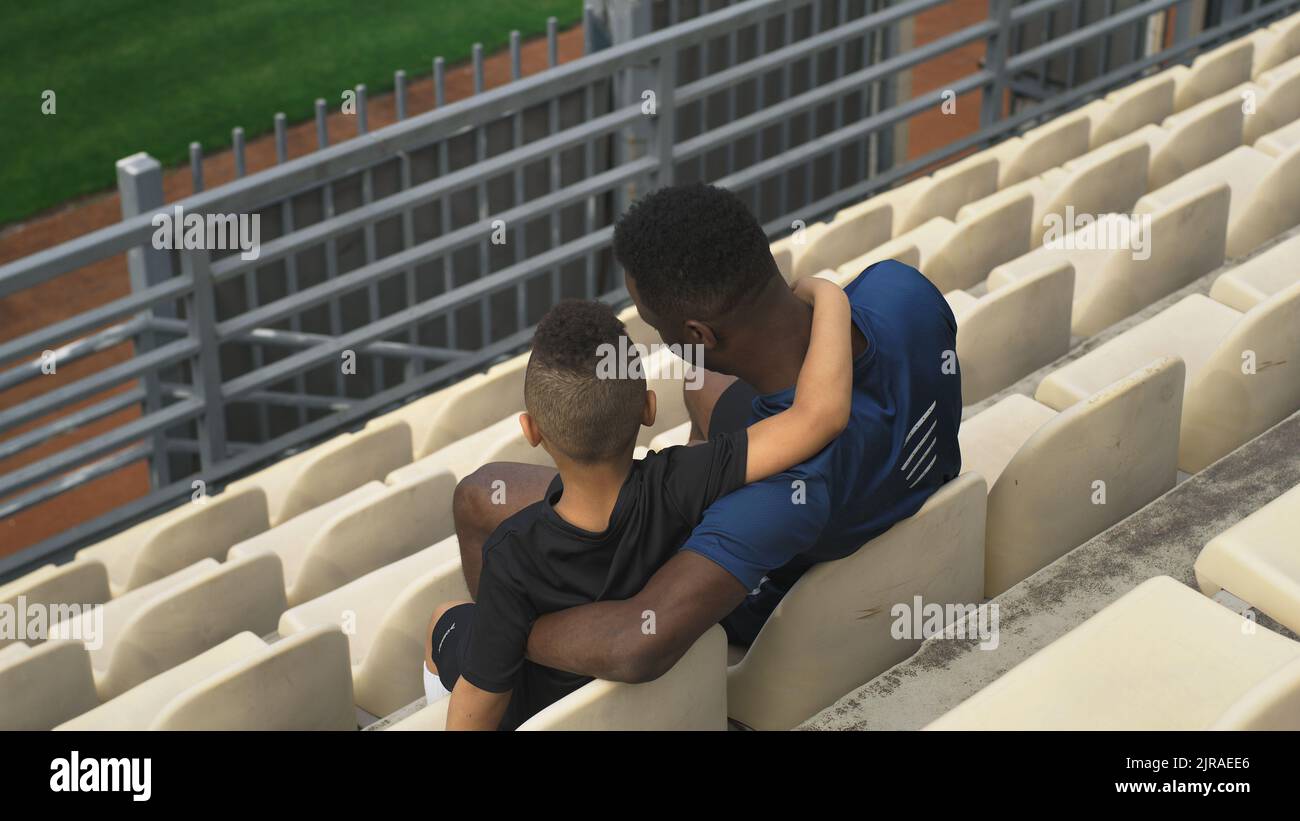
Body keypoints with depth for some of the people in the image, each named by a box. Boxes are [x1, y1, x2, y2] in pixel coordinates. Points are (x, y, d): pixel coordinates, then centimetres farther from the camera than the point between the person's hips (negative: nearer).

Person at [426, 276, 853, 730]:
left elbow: (478, 704, -28)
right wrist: (828, 297, -29)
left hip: (544, 716, -3)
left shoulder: (516, 555, -40)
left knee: (447, 620, 28)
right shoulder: (675, 489, -39)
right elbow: (821, 413, -43)